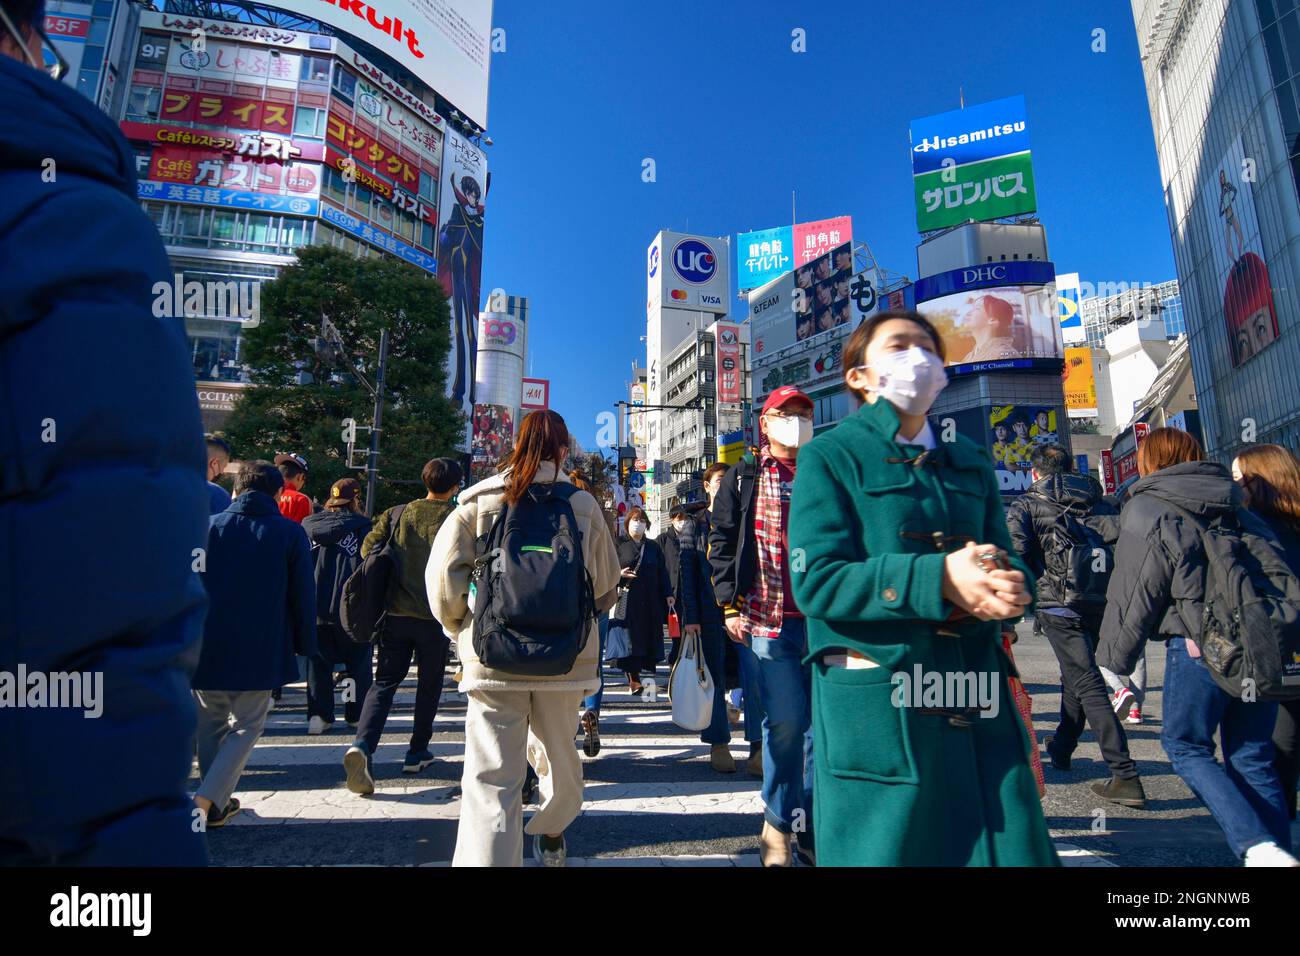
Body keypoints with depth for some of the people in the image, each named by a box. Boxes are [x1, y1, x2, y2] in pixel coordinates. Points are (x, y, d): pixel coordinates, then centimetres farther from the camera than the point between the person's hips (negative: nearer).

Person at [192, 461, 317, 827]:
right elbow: (303, 595, -4)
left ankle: (218, 802, 27)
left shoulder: (209, 527, 1)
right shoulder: (291, 533, -5)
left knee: (210, 725, 20)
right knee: (247, 725, 13)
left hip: (205, 647, 3)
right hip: (260, 652, -3)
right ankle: (208, 799, -2)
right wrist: (305, 645, 6)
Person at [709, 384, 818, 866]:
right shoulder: (743, 479, 7)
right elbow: (721, 543, 4)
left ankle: (809, 825, 24)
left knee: (821, 723, 7)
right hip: (769, 619, -3)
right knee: (786, 720, -4)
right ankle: (778, 822, 18)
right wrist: (731, 606, -4)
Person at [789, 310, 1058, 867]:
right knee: (885, 848, 5)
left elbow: (1007, 560, 11)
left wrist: (1009, 585, -14)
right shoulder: (831, 457, -1)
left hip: (977, 701, 5)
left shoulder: (970, 462, 16)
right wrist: (937, 579, -22)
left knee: (1009, 848, 8)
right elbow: (817, 581, -12)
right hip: (875, 702, -5)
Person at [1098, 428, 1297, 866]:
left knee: (1185, 747, 8)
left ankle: (1258, 846, -4)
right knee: (1252, 756, 15)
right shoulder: (1234, 505, 14)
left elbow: (1133, 596, -9)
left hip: (1199, 647, -6)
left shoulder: (1146, 511, -7)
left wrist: (1113, 661, -2)